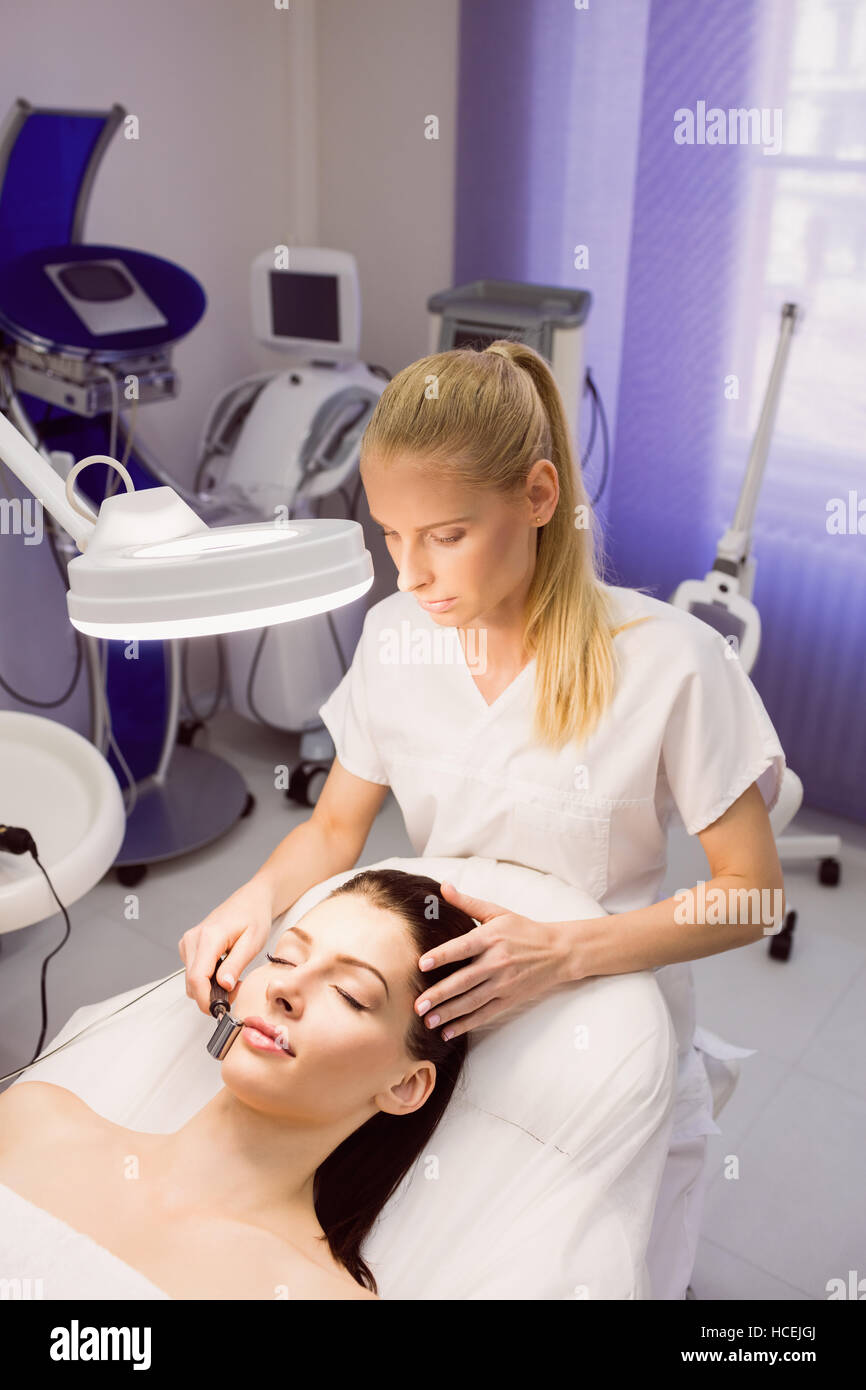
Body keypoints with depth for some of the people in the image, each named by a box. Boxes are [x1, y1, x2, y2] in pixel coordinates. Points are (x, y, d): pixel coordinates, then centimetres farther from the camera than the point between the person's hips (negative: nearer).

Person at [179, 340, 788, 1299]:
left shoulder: (670, 661, -21)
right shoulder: (395, 634, -7)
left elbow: (752, 892, -14)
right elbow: (335, 830, 3)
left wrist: (562, 950, -27)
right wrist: (259, 896, -18)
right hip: (442, 1025, 3)